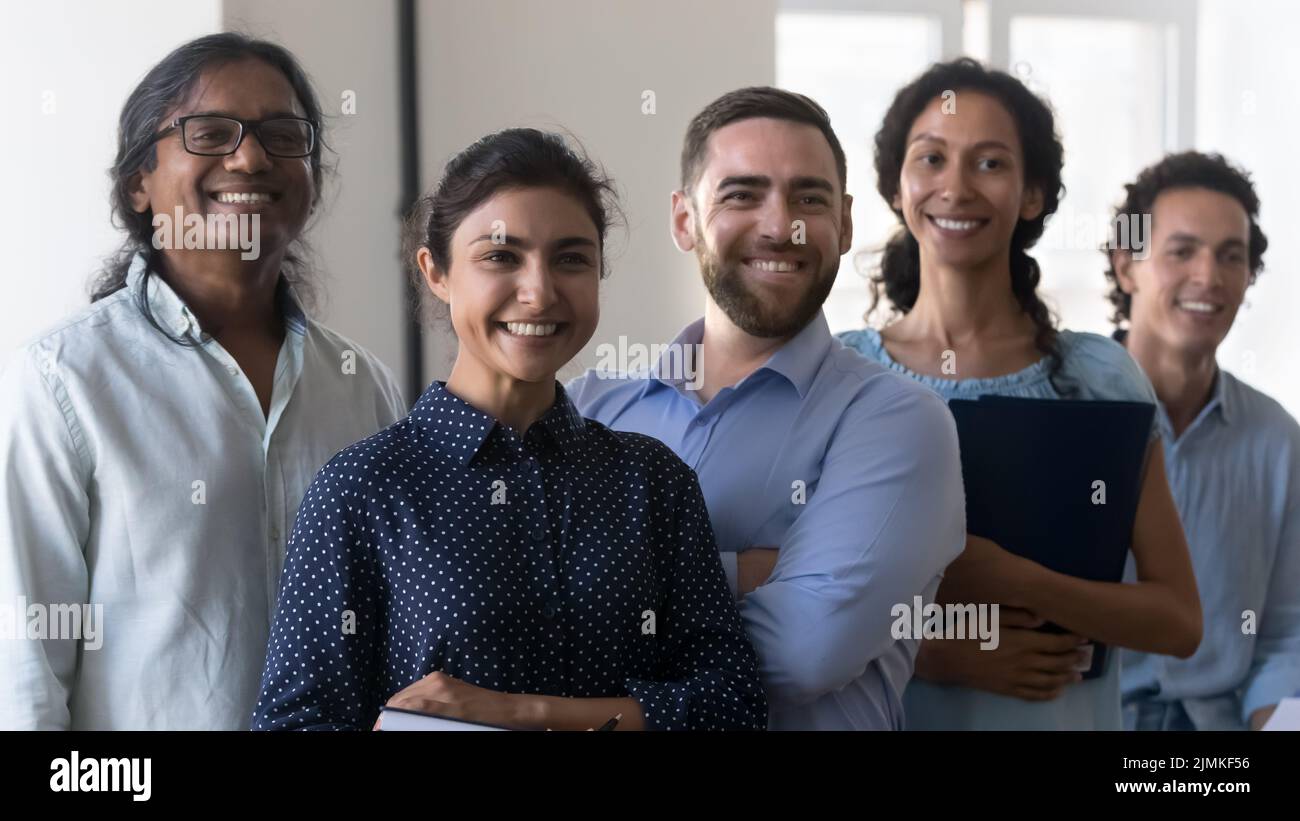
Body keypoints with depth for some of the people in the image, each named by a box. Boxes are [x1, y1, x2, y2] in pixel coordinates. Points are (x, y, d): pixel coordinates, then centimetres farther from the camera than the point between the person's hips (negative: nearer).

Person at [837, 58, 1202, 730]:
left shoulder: (1098, 377, -7)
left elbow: (1179, 622, -9)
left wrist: (1006, 579, -23)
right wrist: (926, 655, -20)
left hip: (1058, 711, 0)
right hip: (879, 711, 1)